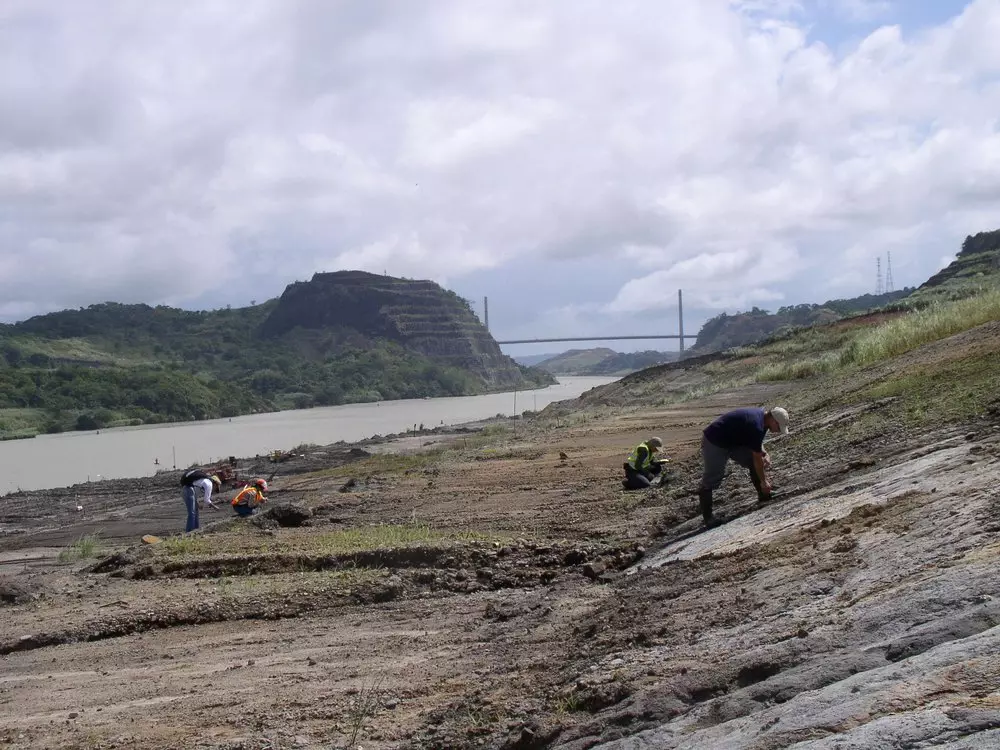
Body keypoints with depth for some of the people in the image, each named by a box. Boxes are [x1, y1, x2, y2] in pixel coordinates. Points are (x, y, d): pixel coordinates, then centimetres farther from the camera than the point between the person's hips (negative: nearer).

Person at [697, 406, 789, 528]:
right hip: (714, 443, -10)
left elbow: (756, 443, 18)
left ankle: (764, 496, 14)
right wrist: (763, 481, -9)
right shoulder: (756, 426, -28)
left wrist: (765, 454, 0)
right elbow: (757, 458, -20)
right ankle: (707, 516, -3)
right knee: (712, 479, -9)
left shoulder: (762, 416, 1)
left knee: (753, 463, 5)